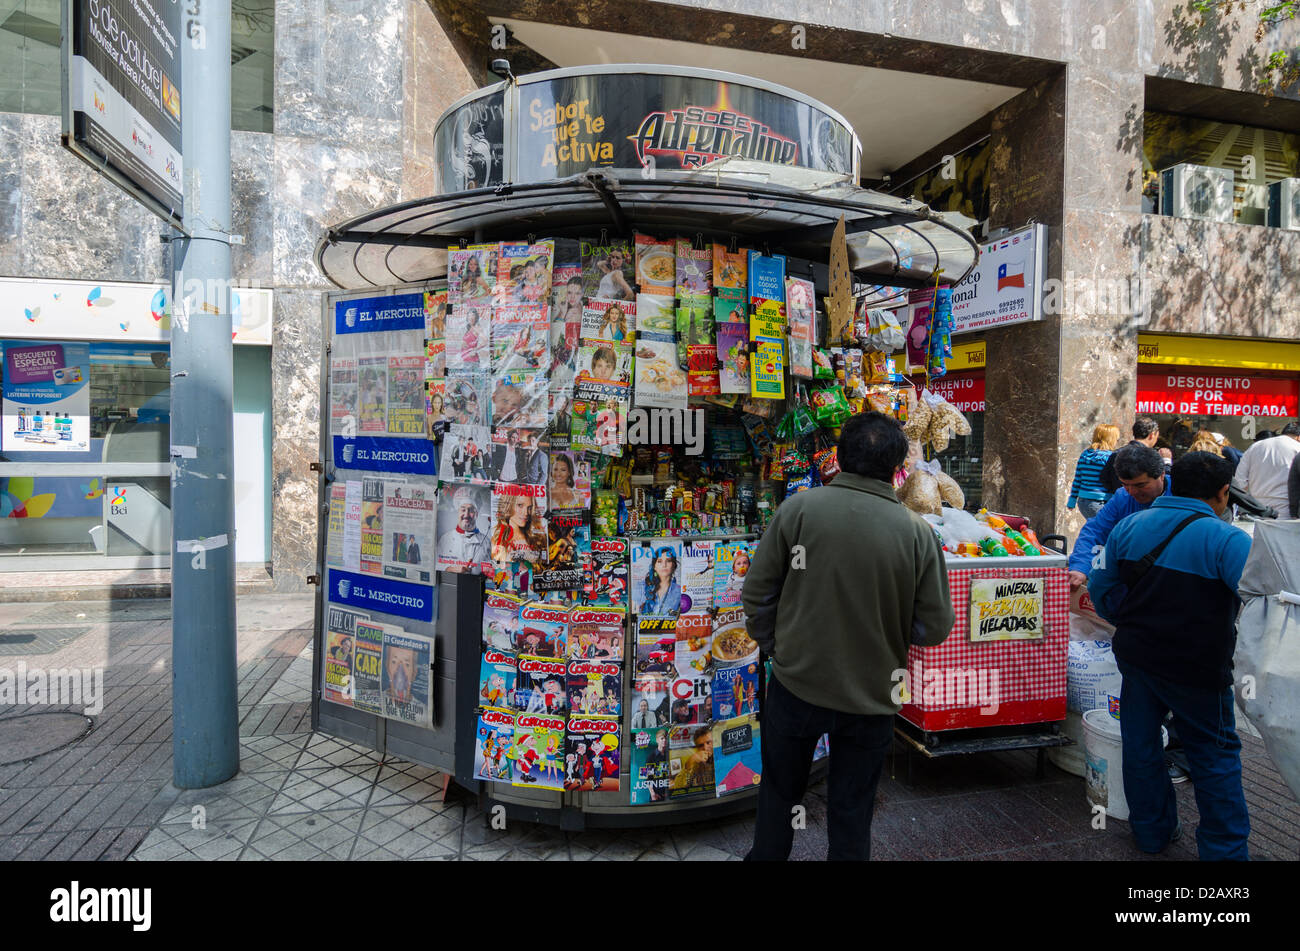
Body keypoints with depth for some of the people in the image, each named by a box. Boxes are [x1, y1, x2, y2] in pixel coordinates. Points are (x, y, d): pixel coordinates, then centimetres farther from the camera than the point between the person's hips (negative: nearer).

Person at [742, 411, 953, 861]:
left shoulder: (798, 508, -14)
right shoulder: (918, 532, -12)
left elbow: (756, 593, -10)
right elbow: (935, 627, -7)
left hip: (796, 685, 0)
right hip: (871, 697, 1)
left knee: (780, 791, 24)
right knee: (851, 814, 20)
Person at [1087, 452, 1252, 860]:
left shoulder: (1129, 526, -1)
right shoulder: (1227, 541, -18)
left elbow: (1102, 587, 7)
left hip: (1136, 656, 5)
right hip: (1198, 670, -4)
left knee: (1141, 744, 18)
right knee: (1214, 755, 14)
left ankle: (1152, 831, 33)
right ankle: (1224, 849, 23)